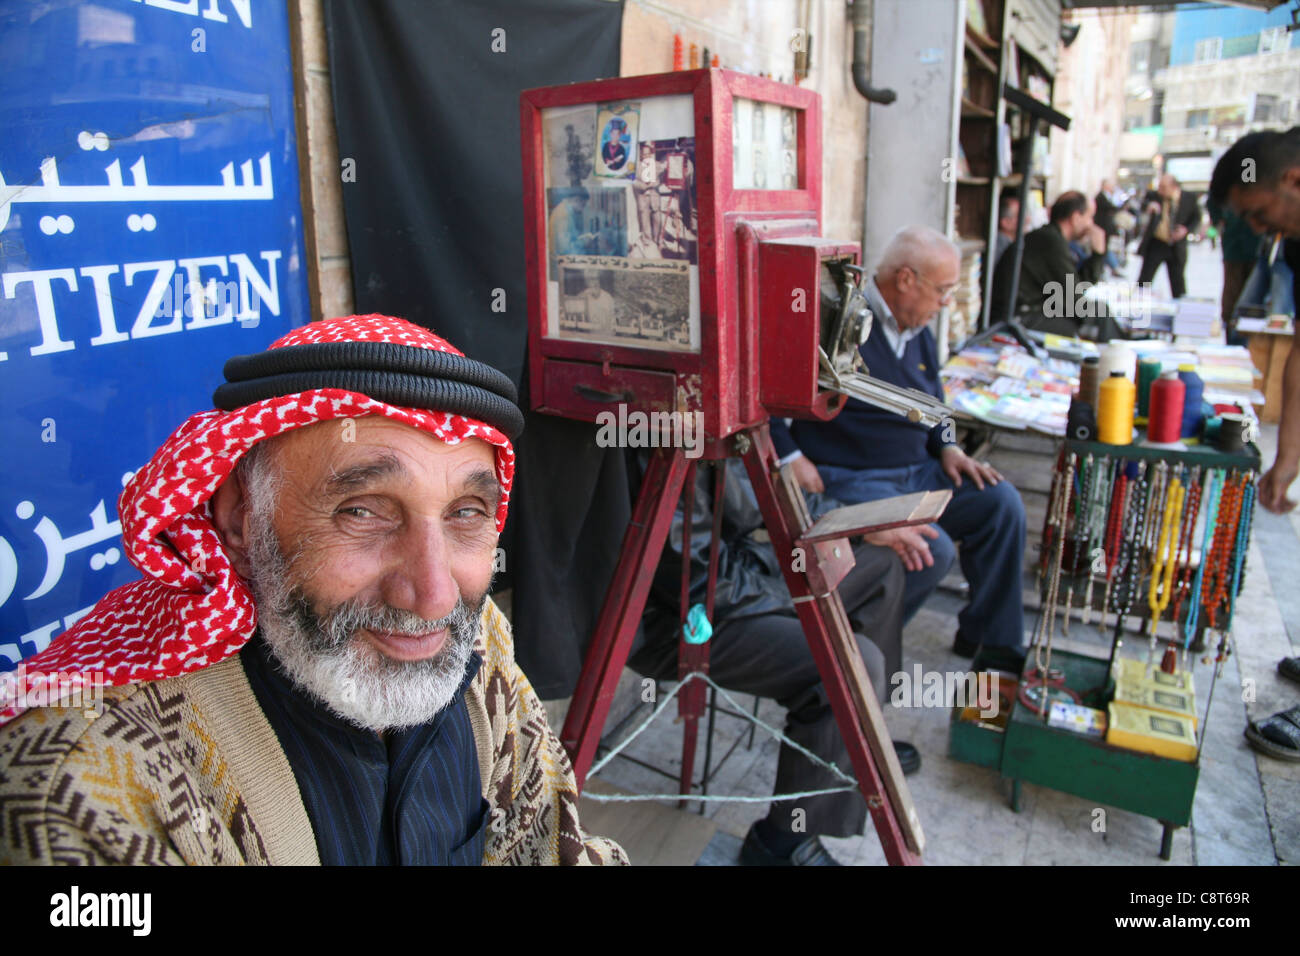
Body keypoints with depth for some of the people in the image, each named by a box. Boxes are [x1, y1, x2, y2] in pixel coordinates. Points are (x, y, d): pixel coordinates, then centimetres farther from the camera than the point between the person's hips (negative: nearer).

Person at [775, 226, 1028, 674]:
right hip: (851, 480, -9)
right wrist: (790, 458, -23)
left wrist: (947, 447, 9)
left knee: (1002, 503, -3)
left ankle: (993, 643, 10)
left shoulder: (919, 334, 15)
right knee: (932, 551, -26)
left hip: (917, 470, 9)